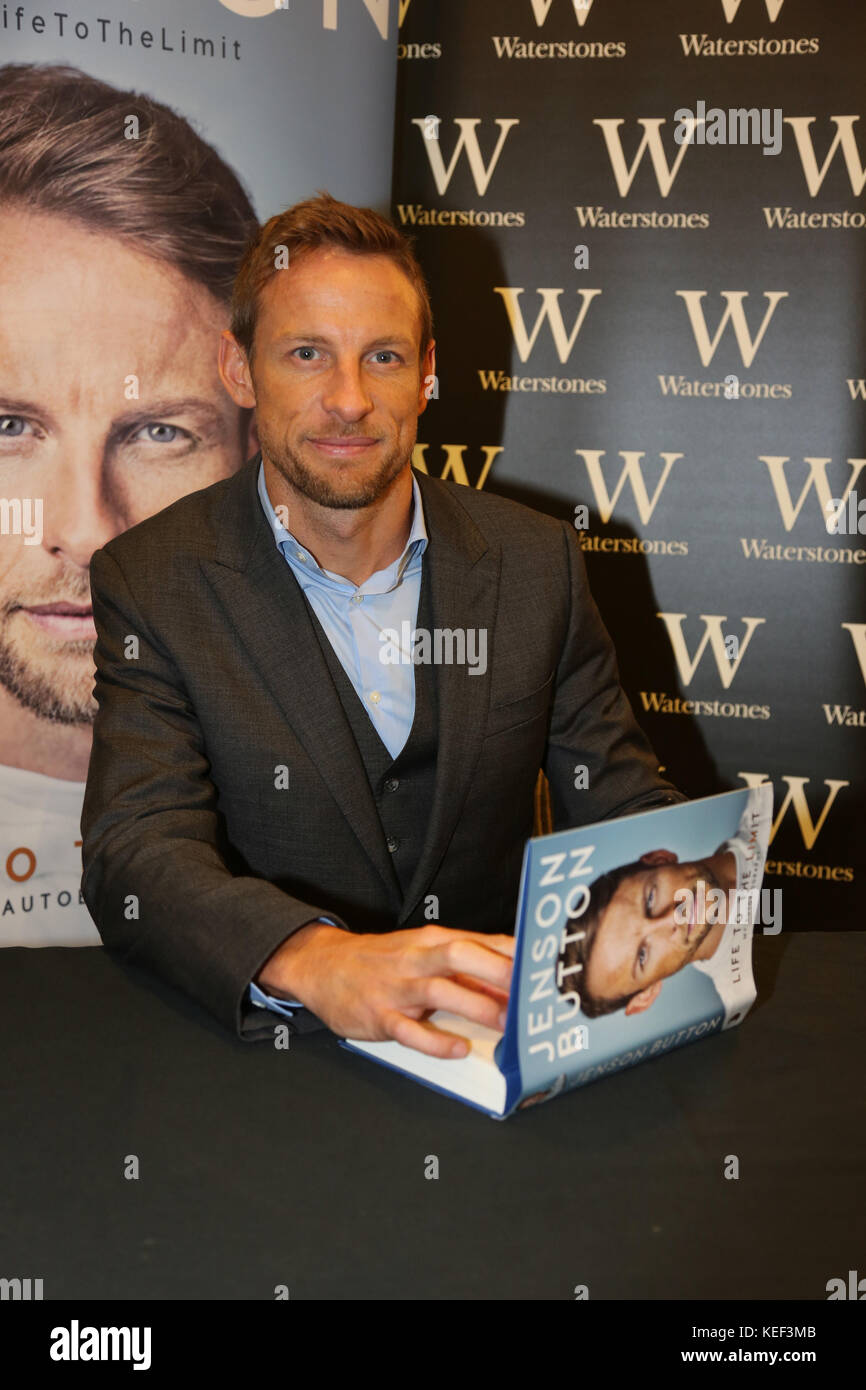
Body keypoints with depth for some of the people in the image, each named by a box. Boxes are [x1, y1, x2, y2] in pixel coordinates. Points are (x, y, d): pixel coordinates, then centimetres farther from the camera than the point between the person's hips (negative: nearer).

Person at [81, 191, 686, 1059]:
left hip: (502, 1029, 2)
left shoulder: (537, 563, 3)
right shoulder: (149, 584, -4)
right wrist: (315, 961, -35)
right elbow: (137, 856, -15)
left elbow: (623, 808, 6)